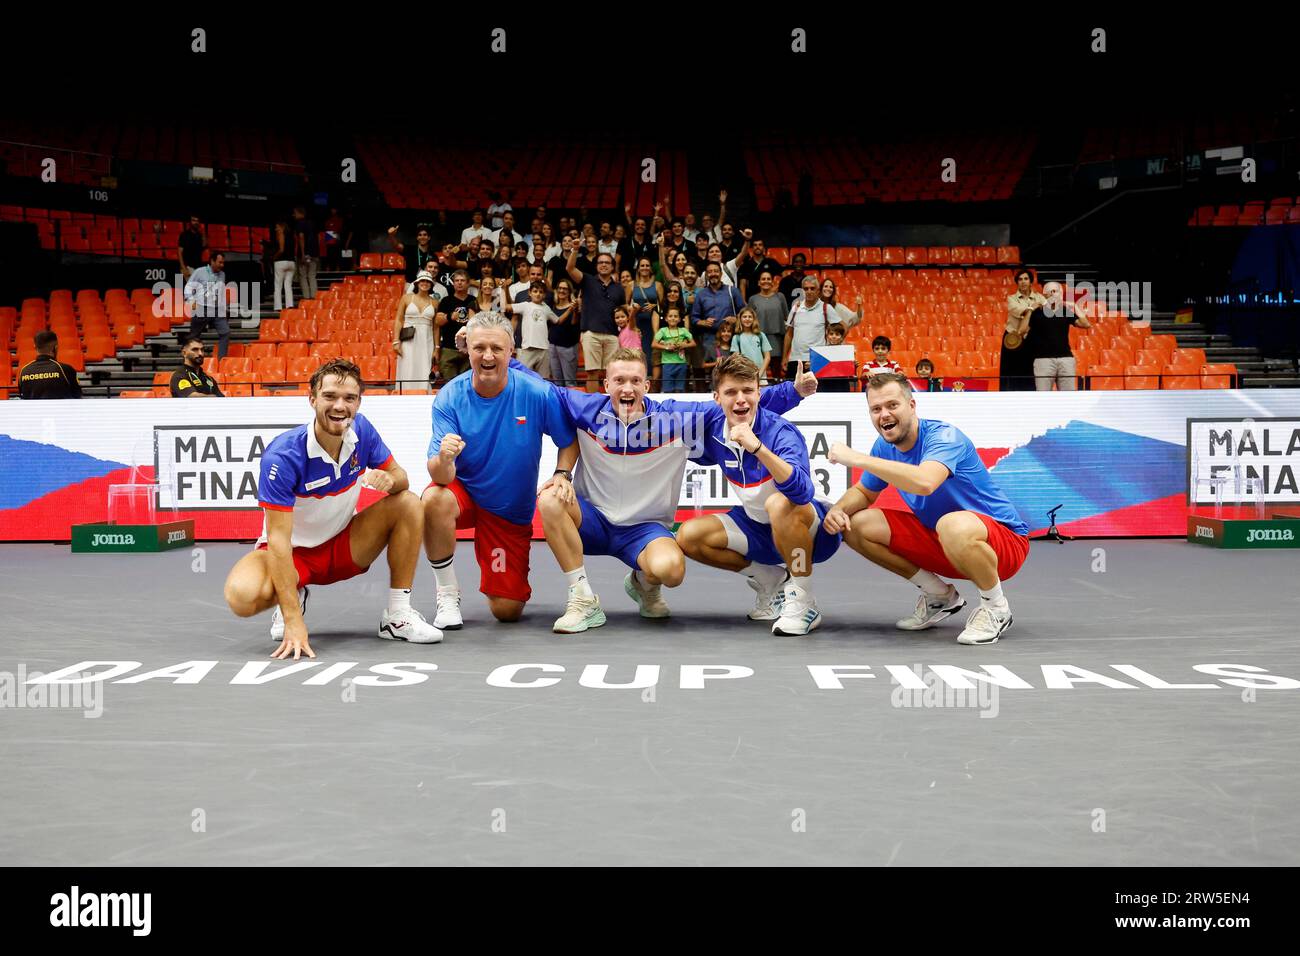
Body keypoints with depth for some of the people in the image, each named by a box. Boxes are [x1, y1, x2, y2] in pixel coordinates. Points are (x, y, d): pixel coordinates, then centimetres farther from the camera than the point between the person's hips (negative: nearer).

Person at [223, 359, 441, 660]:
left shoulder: (361, 431, -13)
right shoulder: (283, 455, -29)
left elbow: (399, 476, 1)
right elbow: (278, 538, -31)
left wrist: (389, 480, -29)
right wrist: (293, 621, -38)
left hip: (343, 546, 5)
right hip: (293, 550, -4)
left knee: (408, 504, -16)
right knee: (242, 595, -34)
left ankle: (397, 616, -9)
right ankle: (293, 600, 4)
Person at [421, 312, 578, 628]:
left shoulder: (537, 394, -19)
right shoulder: (450, 397, -18)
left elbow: (569, 440, -4)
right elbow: (441, 476, -24)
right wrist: (444, 459, -47)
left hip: (512, 510, 0)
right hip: (464, 494, 0)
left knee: (507, 612, -2)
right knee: (434, 499, -37)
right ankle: (448, 595, -15)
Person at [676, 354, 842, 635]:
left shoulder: (781, 432, -25)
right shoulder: (713, 433, -6)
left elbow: (802, 491, -44)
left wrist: (758, 448, -51)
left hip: (811, 529, -7)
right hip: (758, 528, 7)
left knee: (780, 504, -39)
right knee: (689, 536, -9)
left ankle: (804, 602, -21)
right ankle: (771, 580, 8)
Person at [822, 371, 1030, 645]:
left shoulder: (944, 437, -24)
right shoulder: (884, 447, -1)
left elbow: (925, 483, -45)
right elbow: (864, 492, 15)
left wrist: (856, 458, -40)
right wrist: (839, 510, -10)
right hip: (938, 540, 8)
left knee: (953, 525, -42)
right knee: (855, 526, -3)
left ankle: (996, 608, -12)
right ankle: (940, 596, 11)